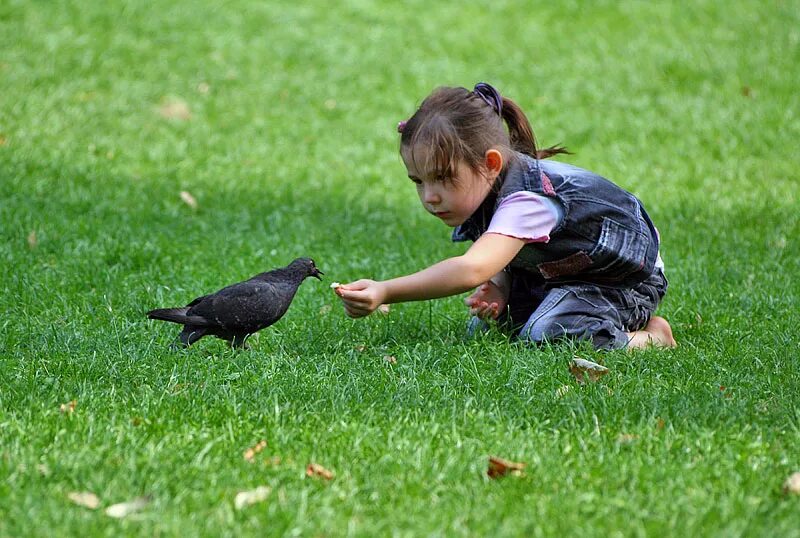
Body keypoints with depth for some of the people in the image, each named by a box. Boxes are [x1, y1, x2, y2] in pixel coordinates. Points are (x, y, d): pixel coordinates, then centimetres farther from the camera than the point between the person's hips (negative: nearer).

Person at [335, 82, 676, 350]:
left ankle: (650, 336, -9)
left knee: (544, 335, -30)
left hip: (622, 282, -9)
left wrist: (386, 292, -60)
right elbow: (502, 262, 2)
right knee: (483, 330, 0)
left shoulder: (526, 201, -37)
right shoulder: (486, 187, -9)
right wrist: (497, 291, -23)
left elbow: (473, 270, -53)